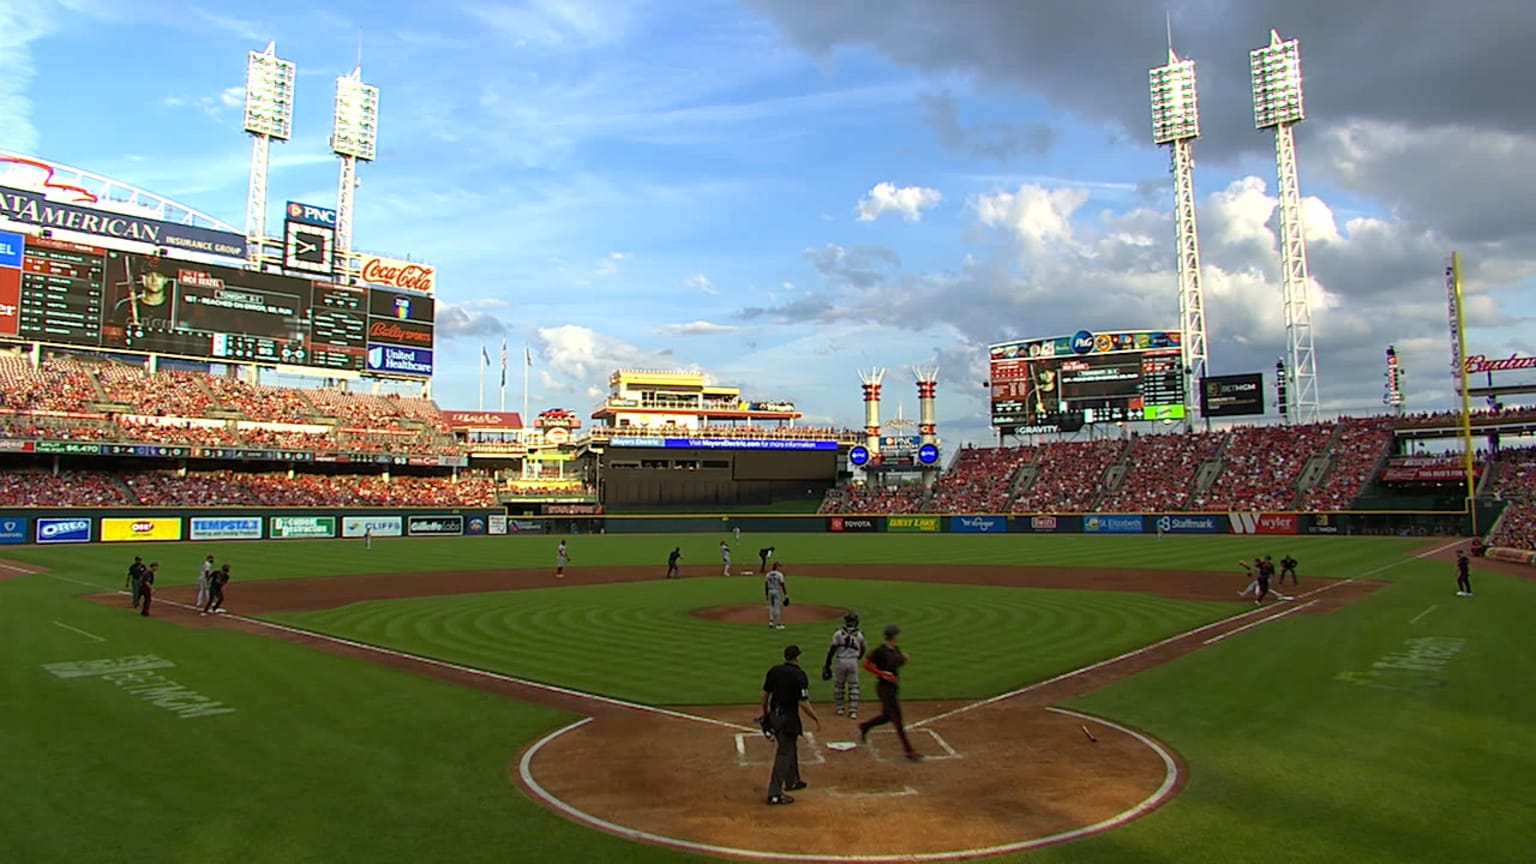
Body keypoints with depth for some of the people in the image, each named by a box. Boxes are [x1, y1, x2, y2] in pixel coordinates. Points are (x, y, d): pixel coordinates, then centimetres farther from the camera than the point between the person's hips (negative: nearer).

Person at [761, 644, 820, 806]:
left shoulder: (774, 671, 1)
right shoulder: (799, 675, -16)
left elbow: (765, 695, 6)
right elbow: (803, 703, -18)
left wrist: (765, 714, 19)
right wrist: (817, 719, -7)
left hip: (774, 715, 7)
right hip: (789, 718, -7)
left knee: (790, 747, 24)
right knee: (784, 754, -2)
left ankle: (792, 782, 41)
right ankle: (775, 794, -5)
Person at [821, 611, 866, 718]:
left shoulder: (838, 633, -4)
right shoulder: (859, 635, 1)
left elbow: (832, 649, -7)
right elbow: (864, 648, 16)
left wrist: (827, 664, -2)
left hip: (840, 661, 0)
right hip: (853, 661, 0)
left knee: (838, 685, 15)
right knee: (853, 686, 7)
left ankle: (839, 708, 24)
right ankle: (853, 711, 4)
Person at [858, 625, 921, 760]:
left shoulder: (896, 649, 6)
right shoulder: (880, 651, -18)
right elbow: (866, 664, -16)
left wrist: (904, 658, -3)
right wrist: (882, 673, -22)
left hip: (894, 687, 9)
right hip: (885, 687, -9)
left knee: (888, 716, 19)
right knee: (897, 718, -6)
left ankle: (864, 727, 40)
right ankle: (908, 749, -1)